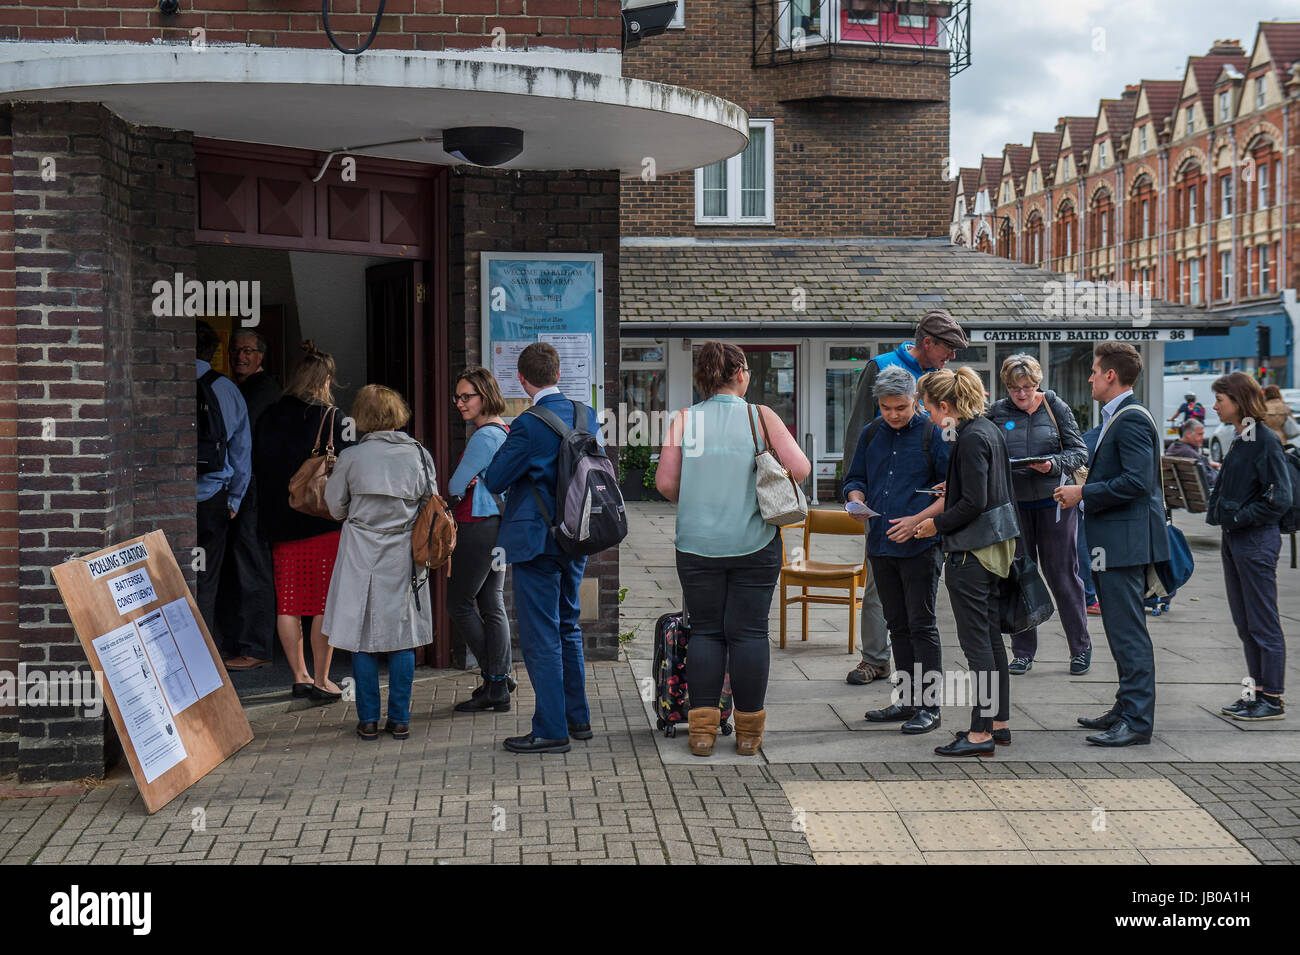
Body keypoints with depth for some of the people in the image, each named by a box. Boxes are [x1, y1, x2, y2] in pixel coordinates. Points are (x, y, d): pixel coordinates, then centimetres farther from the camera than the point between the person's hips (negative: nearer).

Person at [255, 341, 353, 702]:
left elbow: (258, 467, 10)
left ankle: (300, 676, 17)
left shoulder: (269, 418, 4)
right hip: (324, 523, -4)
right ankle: (320, 680, 3)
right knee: (325, 603, 2)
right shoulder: (330, 417, -9)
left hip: (279, 523, 5)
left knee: (288, 603, 10)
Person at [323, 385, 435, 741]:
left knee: (363, 639, 7)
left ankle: (368, 720, 9)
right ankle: (400, 719, 10)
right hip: (405, 557, 2)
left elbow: (336, 507, 3)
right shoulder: (419, 454, -3)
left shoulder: (351, 457, -8)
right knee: (402, 637, 8)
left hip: (362, 556, -2)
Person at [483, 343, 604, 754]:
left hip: (537, 542, -7)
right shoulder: (587, 416, 3)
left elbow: (494, 481, -13)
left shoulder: (529, 426, -19)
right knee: (568, 627, 20)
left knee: (540, 636, -1)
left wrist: (503, 451, 4)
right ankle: (577, 717, 27)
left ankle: (551, 730, 2)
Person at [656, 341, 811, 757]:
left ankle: (702, 730, 7)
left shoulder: (684, 420, -1)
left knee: (705, 631, 9)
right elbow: (800, 469, -8)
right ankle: (748, 732, 11)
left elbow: (665, 482, -3)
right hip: (754, 543, -1)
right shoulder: (760, 416, -3)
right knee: (749, 632, 6)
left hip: (697, 543, 1)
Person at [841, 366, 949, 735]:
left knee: (921, 625, -4)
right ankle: (907, 700, 21)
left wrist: (917, 519, -17)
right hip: (881, 545, 6)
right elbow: (855, 479, 19)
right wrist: (856, 501, -4)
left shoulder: (932, 434, -5)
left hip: (921, 547, -6)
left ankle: (930, 706, 2)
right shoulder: (871, 434, 11)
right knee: (897, 625, 13)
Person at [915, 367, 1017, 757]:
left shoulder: (971, 439, -18)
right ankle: (999, 722, 22)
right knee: (991, 636, 15)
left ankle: (981, 732, -1)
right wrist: (951, 488, 28)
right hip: (996, 545, 10)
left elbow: (973, 503, -21)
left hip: (972, 549, -10)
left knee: (976, 640, -5)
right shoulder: (989, 429, 11)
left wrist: (937, 525, -10)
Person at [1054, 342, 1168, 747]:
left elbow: (1136, 482, -24)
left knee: (1128, 631, -9)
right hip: (1116, 542, 11)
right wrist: (1084, 493, 14)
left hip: (1125, 541, -11)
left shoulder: (1132, 419, -16)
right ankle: (1127, 708, 25)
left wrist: (1084, 494, -17)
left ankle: (1137, 721, -6)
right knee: (1121, 629, 17)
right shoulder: (1117, 418, 18)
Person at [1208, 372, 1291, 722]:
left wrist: (1239, 518, -16)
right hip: (1234, 541, 9)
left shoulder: (1265, 440, -14)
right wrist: (1220, 515, 7)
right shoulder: (1239, 441, 12)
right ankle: (1258, 691, 21)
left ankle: (1273, 700, 6)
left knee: (1263, 624, -1)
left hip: (1257, 541, -9)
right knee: (1244, 623, 13)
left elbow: (1280, 499, -18)